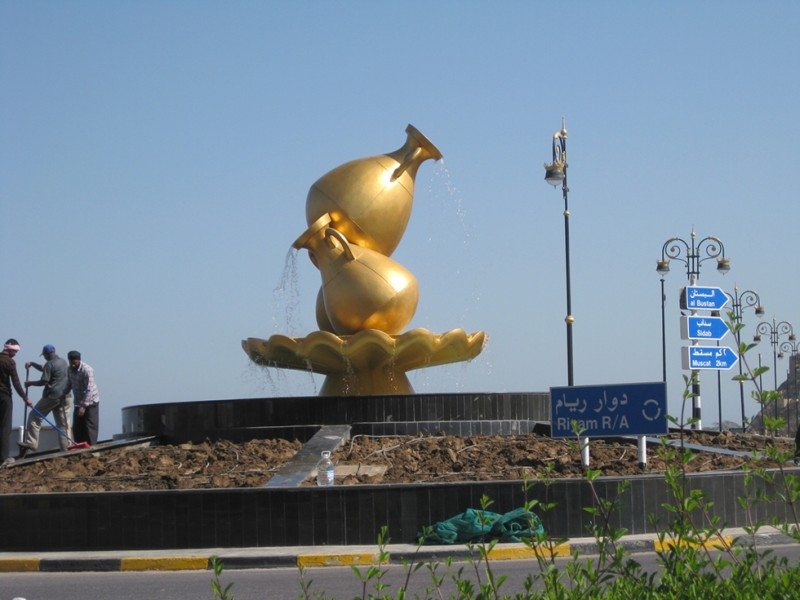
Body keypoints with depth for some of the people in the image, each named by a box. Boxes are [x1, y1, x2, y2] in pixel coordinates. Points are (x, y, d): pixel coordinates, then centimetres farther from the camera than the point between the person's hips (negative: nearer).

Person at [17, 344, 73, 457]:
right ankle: (66, 448, 2)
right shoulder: (63, 362, 17)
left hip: (52, 396, -7)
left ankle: (30, 443, 1)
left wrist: (30, 383, 1)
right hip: (65, 397, 7)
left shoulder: (50, 364, -10)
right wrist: (32, 364, 20)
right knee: (64, 423, 7)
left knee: (34, 417, 5)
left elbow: (44, 381, -13)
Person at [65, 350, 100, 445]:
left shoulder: (87, 370, -20)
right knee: (77, 428, 5)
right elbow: (69, 385, 15)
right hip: (78, 403, 7)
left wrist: (84, 406, -29)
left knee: (90, 427, -8)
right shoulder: (70, 370, 3)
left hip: (90, 402, -7)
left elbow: (89, 390, -24)